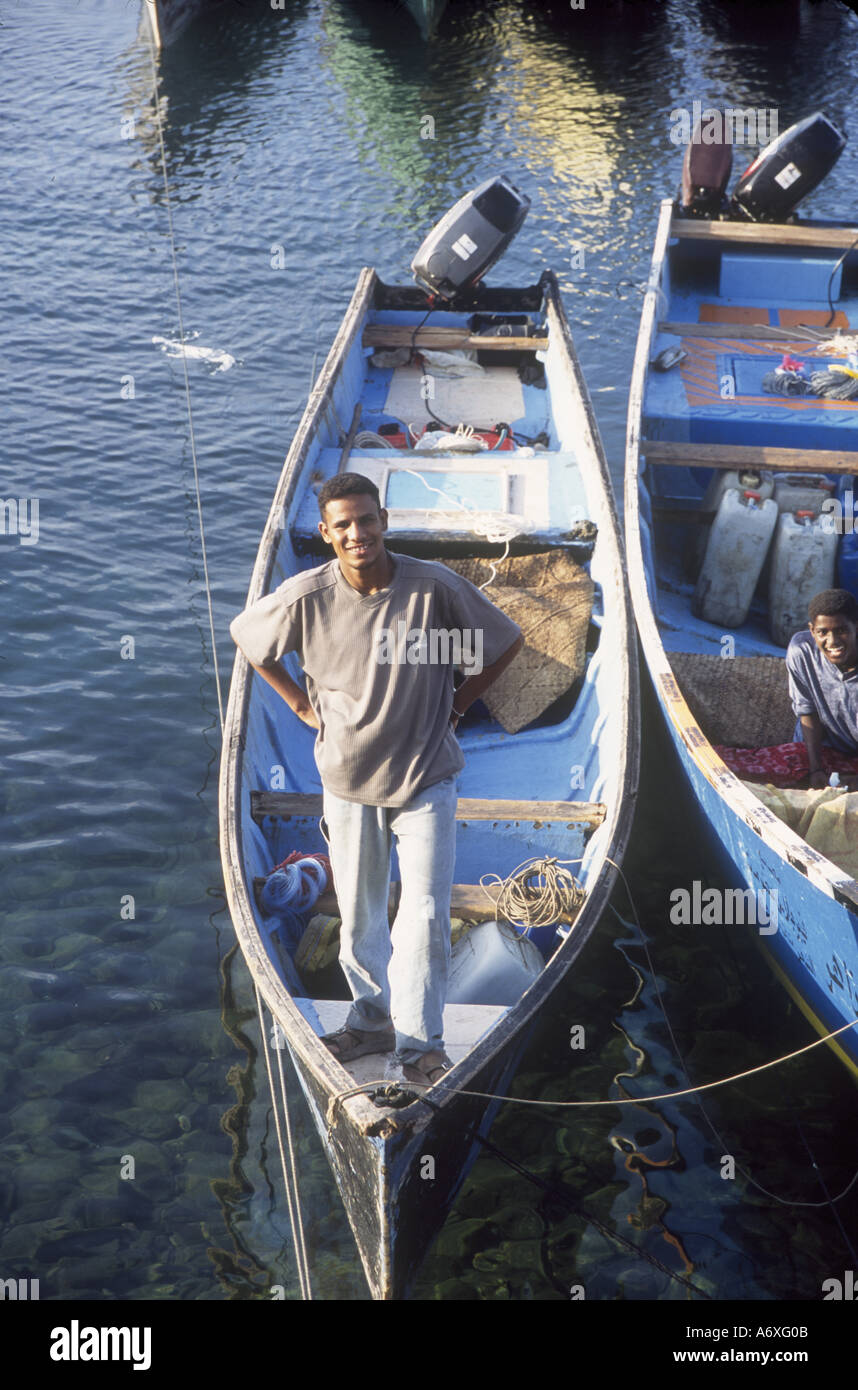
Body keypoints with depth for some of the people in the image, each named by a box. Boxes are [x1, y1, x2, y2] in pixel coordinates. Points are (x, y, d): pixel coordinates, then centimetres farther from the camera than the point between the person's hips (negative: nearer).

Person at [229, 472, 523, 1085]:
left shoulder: (434, 586, -16)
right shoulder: (306, 596, -12)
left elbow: (507, 640, 0)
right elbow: (245, 636, 9)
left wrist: (456, 705, 1)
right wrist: (301, 704, 6)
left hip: (426, 779, -2)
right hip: (348, 779, 2)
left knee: (426, 912, -4)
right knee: (359, 915, 13)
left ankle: (421, 1041, 11)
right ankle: (373, 1019, 34)